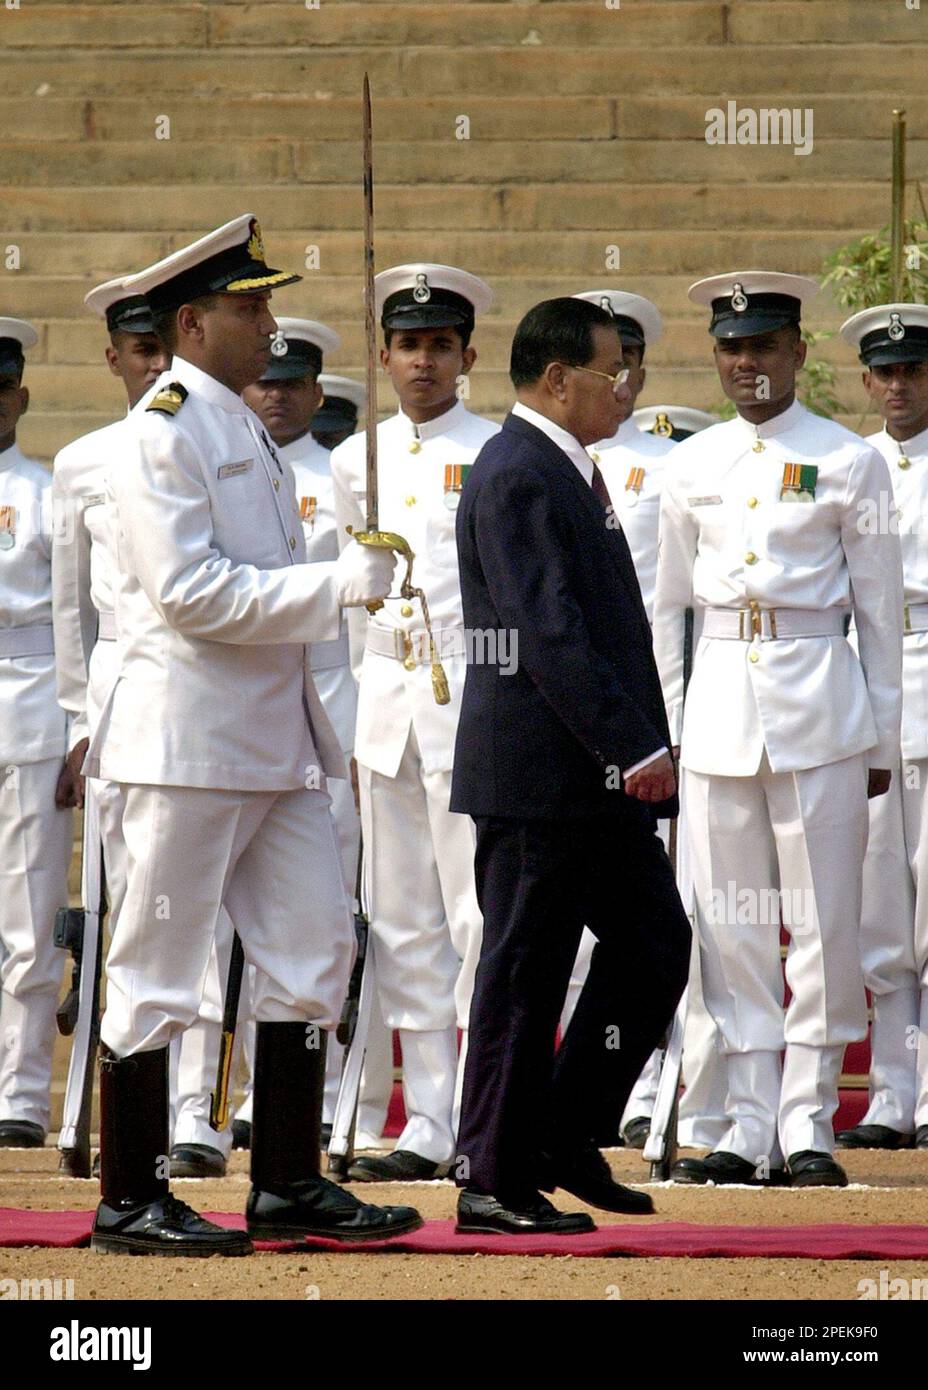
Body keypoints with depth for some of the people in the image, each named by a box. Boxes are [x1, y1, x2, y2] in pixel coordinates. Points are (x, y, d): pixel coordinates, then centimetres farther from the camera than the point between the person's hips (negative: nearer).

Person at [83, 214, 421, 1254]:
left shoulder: (245, 431, 18)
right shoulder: (160, 434, -11)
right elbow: (192, 592, -20)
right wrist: (336, 584, -20)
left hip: (275, 738, 9)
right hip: (186, 739, -9)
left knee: (314, 951, 7)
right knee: (158, 970, -3)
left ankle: (287, 1184, 13)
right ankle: (129, 1199, 3)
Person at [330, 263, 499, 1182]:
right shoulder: (356, 461, 13)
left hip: (471, 692, -5)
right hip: (384, 697, 5)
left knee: (480, 915, -8)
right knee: (402, 923, 5)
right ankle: (428, 1129, 9)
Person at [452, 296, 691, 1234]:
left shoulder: (566, 472, 18)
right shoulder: (517, 479, -15)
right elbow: (550, 635, -23)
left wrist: (636, 746, 18)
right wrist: (636, 746, -24)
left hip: (598, 776, 10)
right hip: (539, 775, -10)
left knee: (654, 946, 10)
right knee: (523, 973, -3)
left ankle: (565, 1140, 18)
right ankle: (493, 1182, 4)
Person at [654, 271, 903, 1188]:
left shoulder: (849, 463, 2)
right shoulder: (691, 466, 11)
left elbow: (879, 607, 5)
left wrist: (881, 736, 3)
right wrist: (661, 727, 12)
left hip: (817, 697, -3)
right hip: (720, 703, 3)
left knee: (824, 923, -3)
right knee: (730, 928, 3)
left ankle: (807, 1122, 4)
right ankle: (749, 1128, 7)